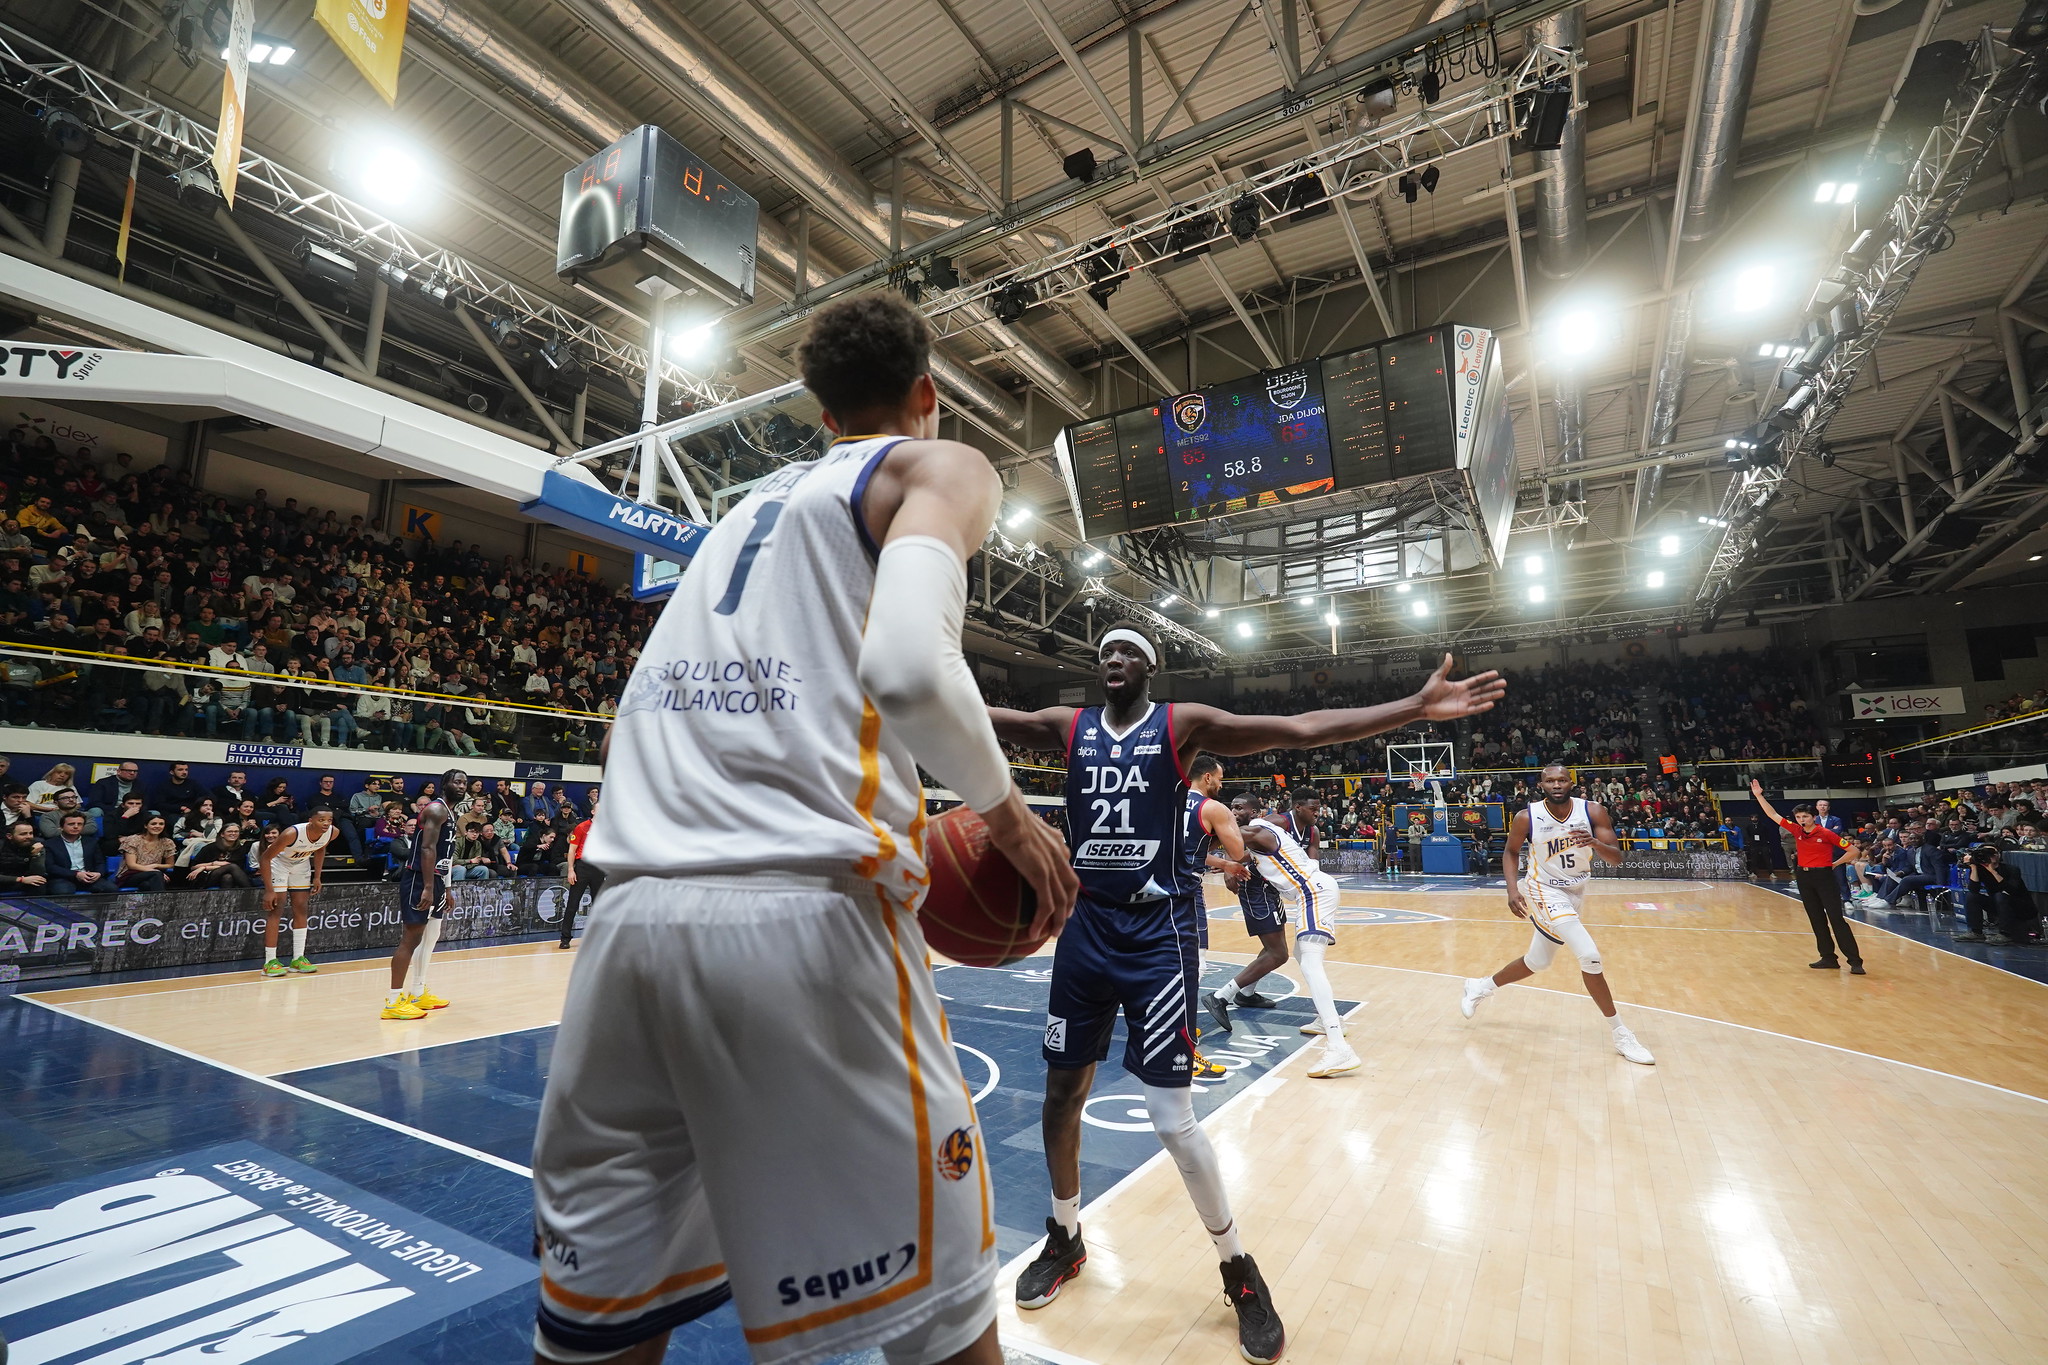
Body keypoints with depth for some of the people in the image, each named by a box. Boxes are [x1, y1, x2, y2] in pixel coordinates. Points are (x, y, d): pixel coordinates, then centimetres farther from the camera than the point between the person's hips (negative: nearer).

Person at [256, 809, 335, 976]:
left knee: (301, 909, 4)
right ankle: (270, 962, -4)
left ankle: (298, 959, 10)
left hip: (301, 864, 5)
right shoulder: (292, 833, -38)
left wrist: (317, 877, 2)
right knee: (275, 910, -10)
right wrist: (269, 890, -28)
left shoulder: (332, 833, -22)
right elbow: (265, 857, -27)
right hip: (278, 863, -5)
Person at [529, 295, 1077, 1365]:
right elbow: (908, 667, -14)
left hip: (630, 912, 7)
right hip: (804, 913, -6)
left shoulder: (755, 501, 27)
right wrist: (1007, 813, 2)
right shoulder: (941, 465, 7)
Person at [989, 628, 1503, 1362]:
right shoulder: (1067, 726, 4)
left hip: (1157, 933, -3)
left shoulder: (1183, 724, -5)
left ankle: (1238, 1270, 22)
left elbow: (1300, 729, -12)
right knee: (1061, 1091, 13)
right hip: (1085, 929, 4)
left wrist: (1415, 708, -20)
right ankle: (1064, 1239, 38)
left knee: (1172, 1117, -4)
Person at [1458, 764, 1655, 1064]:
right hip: (1546, 891, -5)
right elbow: (1511, 851, 0)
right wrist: (1512, 888, -14)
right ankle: (1620, 1034, -3)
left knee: (1536, 962, 15)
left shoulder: (1593, 811, -13)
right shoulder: (1526, 817, -17)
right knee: (1590, 956, -20)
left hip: (1575, 891, 5)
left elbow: (1616, 858, -15)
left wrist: (1595, 843, -37)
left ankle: (1480, 986, 38)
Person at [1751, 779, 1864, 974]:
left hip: (1824, 876, -5)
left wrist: (1835, 863, -2)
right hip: (1804, 877, 5)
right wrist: (1758, 795, 4)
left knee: (1836, 919, -8)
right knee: (1817, 920, 8)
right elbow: (1773, 815, 8)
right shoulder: (1797, 831, 5)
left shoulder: (1826, 834, -8)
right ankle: (1828, 958, 15)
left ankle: (1855, 961, -4)